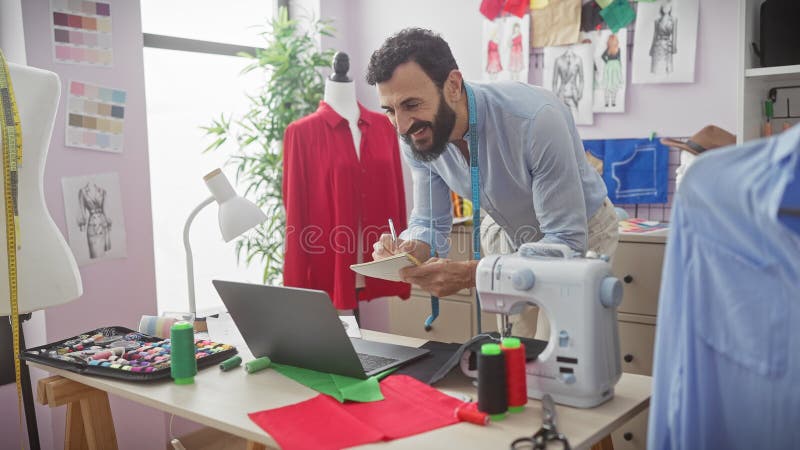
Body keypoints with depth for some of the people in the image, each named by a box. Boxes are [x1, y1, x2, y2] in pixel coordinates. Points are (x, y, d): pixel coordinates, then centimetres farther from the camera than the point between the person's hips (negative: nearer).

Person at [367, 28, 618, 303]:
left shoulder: (537, 118, -38)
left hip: (581, 236, -4)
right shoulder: (414, 137, -19)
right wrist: (410, 250, -34)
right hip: (513, 238, 5)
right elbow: (430, 223, -9)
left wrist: (470, 275, -49)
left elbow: (566, 241, -36)